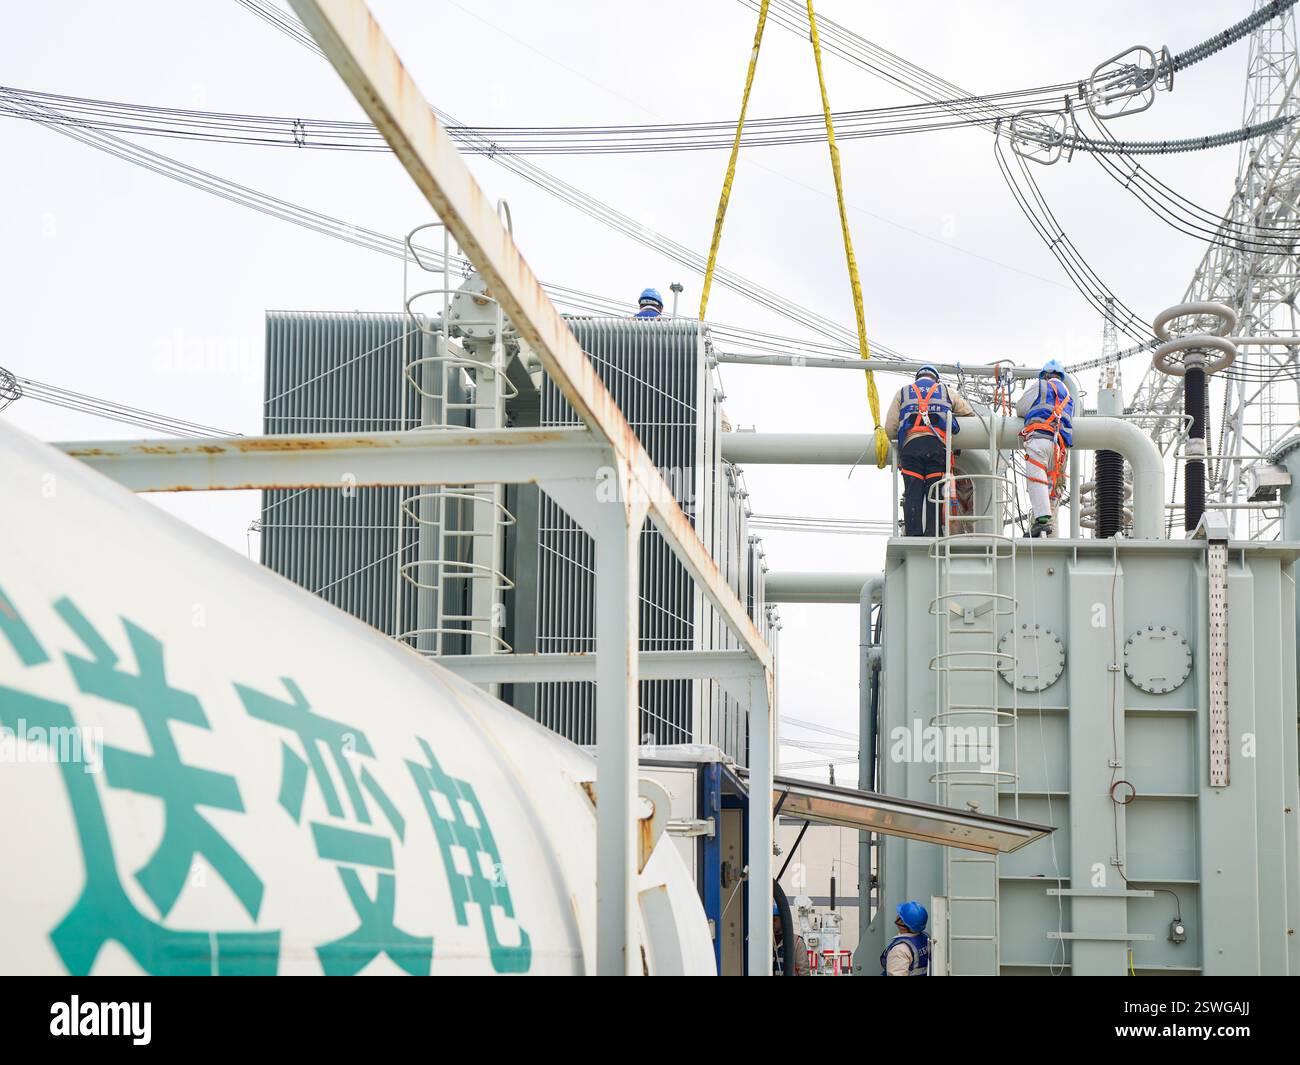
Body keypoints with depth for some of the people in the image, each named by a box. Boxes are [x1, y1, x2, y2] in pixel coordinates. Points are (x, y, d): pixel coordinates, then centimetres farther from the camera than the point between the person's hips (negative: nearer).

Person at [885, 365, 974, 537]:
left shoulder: (903, 392, 21)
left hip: (911, 445, 0)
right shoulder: (947, 391, 22)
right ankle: (933, 535, -10)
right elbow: (969, 414, 24)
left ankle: (913, 534, -13)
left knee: (913, 493, -4)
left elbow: (890, 429, 13)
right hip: (938, 445, 0)